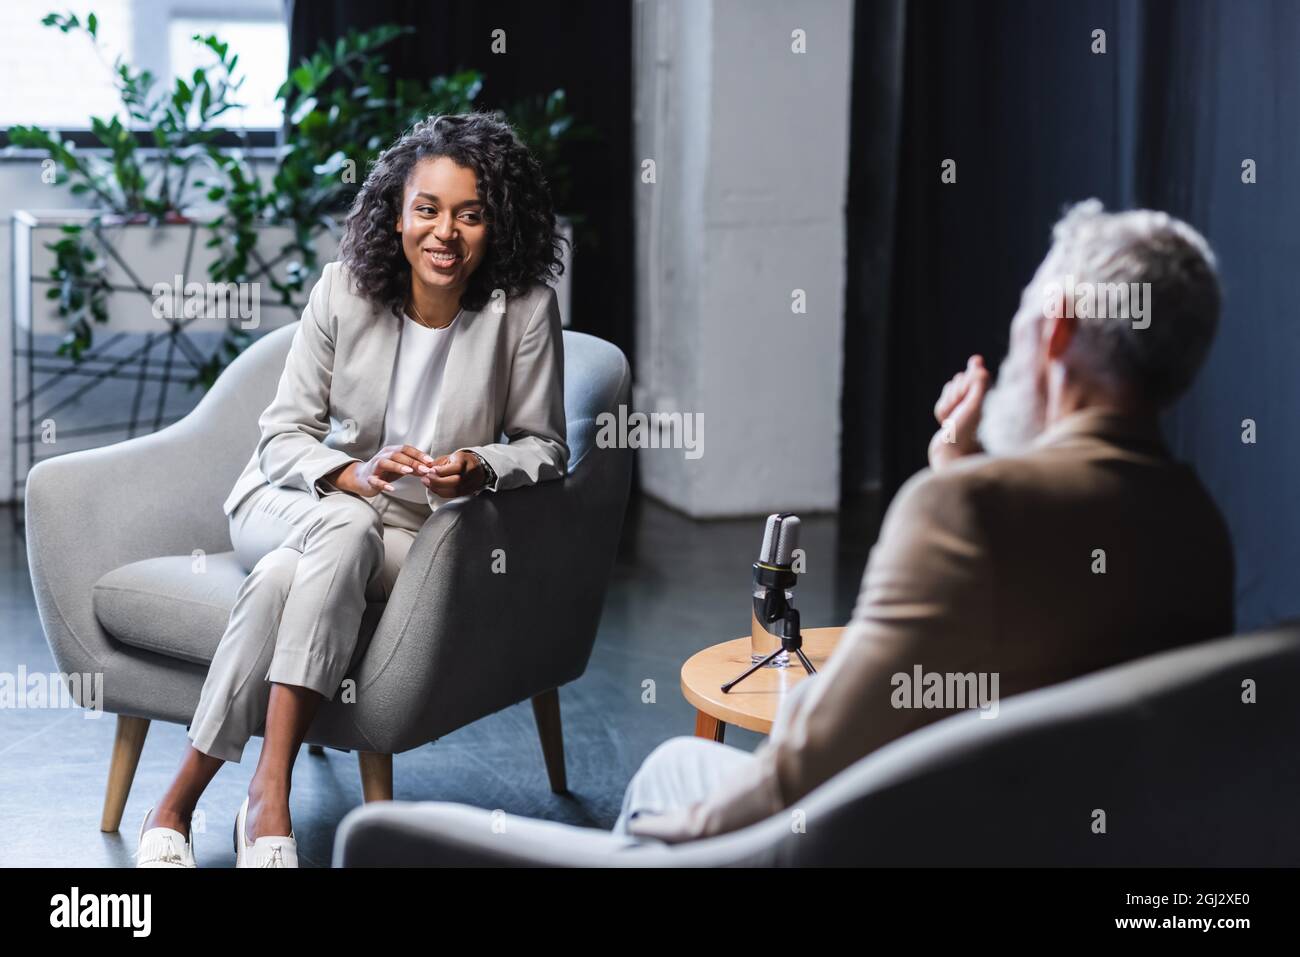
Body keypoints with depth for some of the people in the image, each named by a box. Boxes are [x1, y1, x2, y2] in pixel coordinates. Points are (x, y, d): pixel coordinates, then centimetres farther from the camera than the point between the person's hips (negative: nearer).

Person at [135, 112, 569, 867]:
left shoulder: (524, 308, -11)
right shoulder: (345, 287, -8)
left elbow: (543, 444, -2)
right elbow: (284, 434, -4)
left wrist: (479, 469, -23)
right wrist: (352, 476, -25)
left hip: (418, 532, -1)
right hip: (292, 503, 1)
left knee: (288, 576, -34)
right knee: (345, 531, -36)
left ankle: (179, 804, -28)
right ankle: (269, 802, -33)